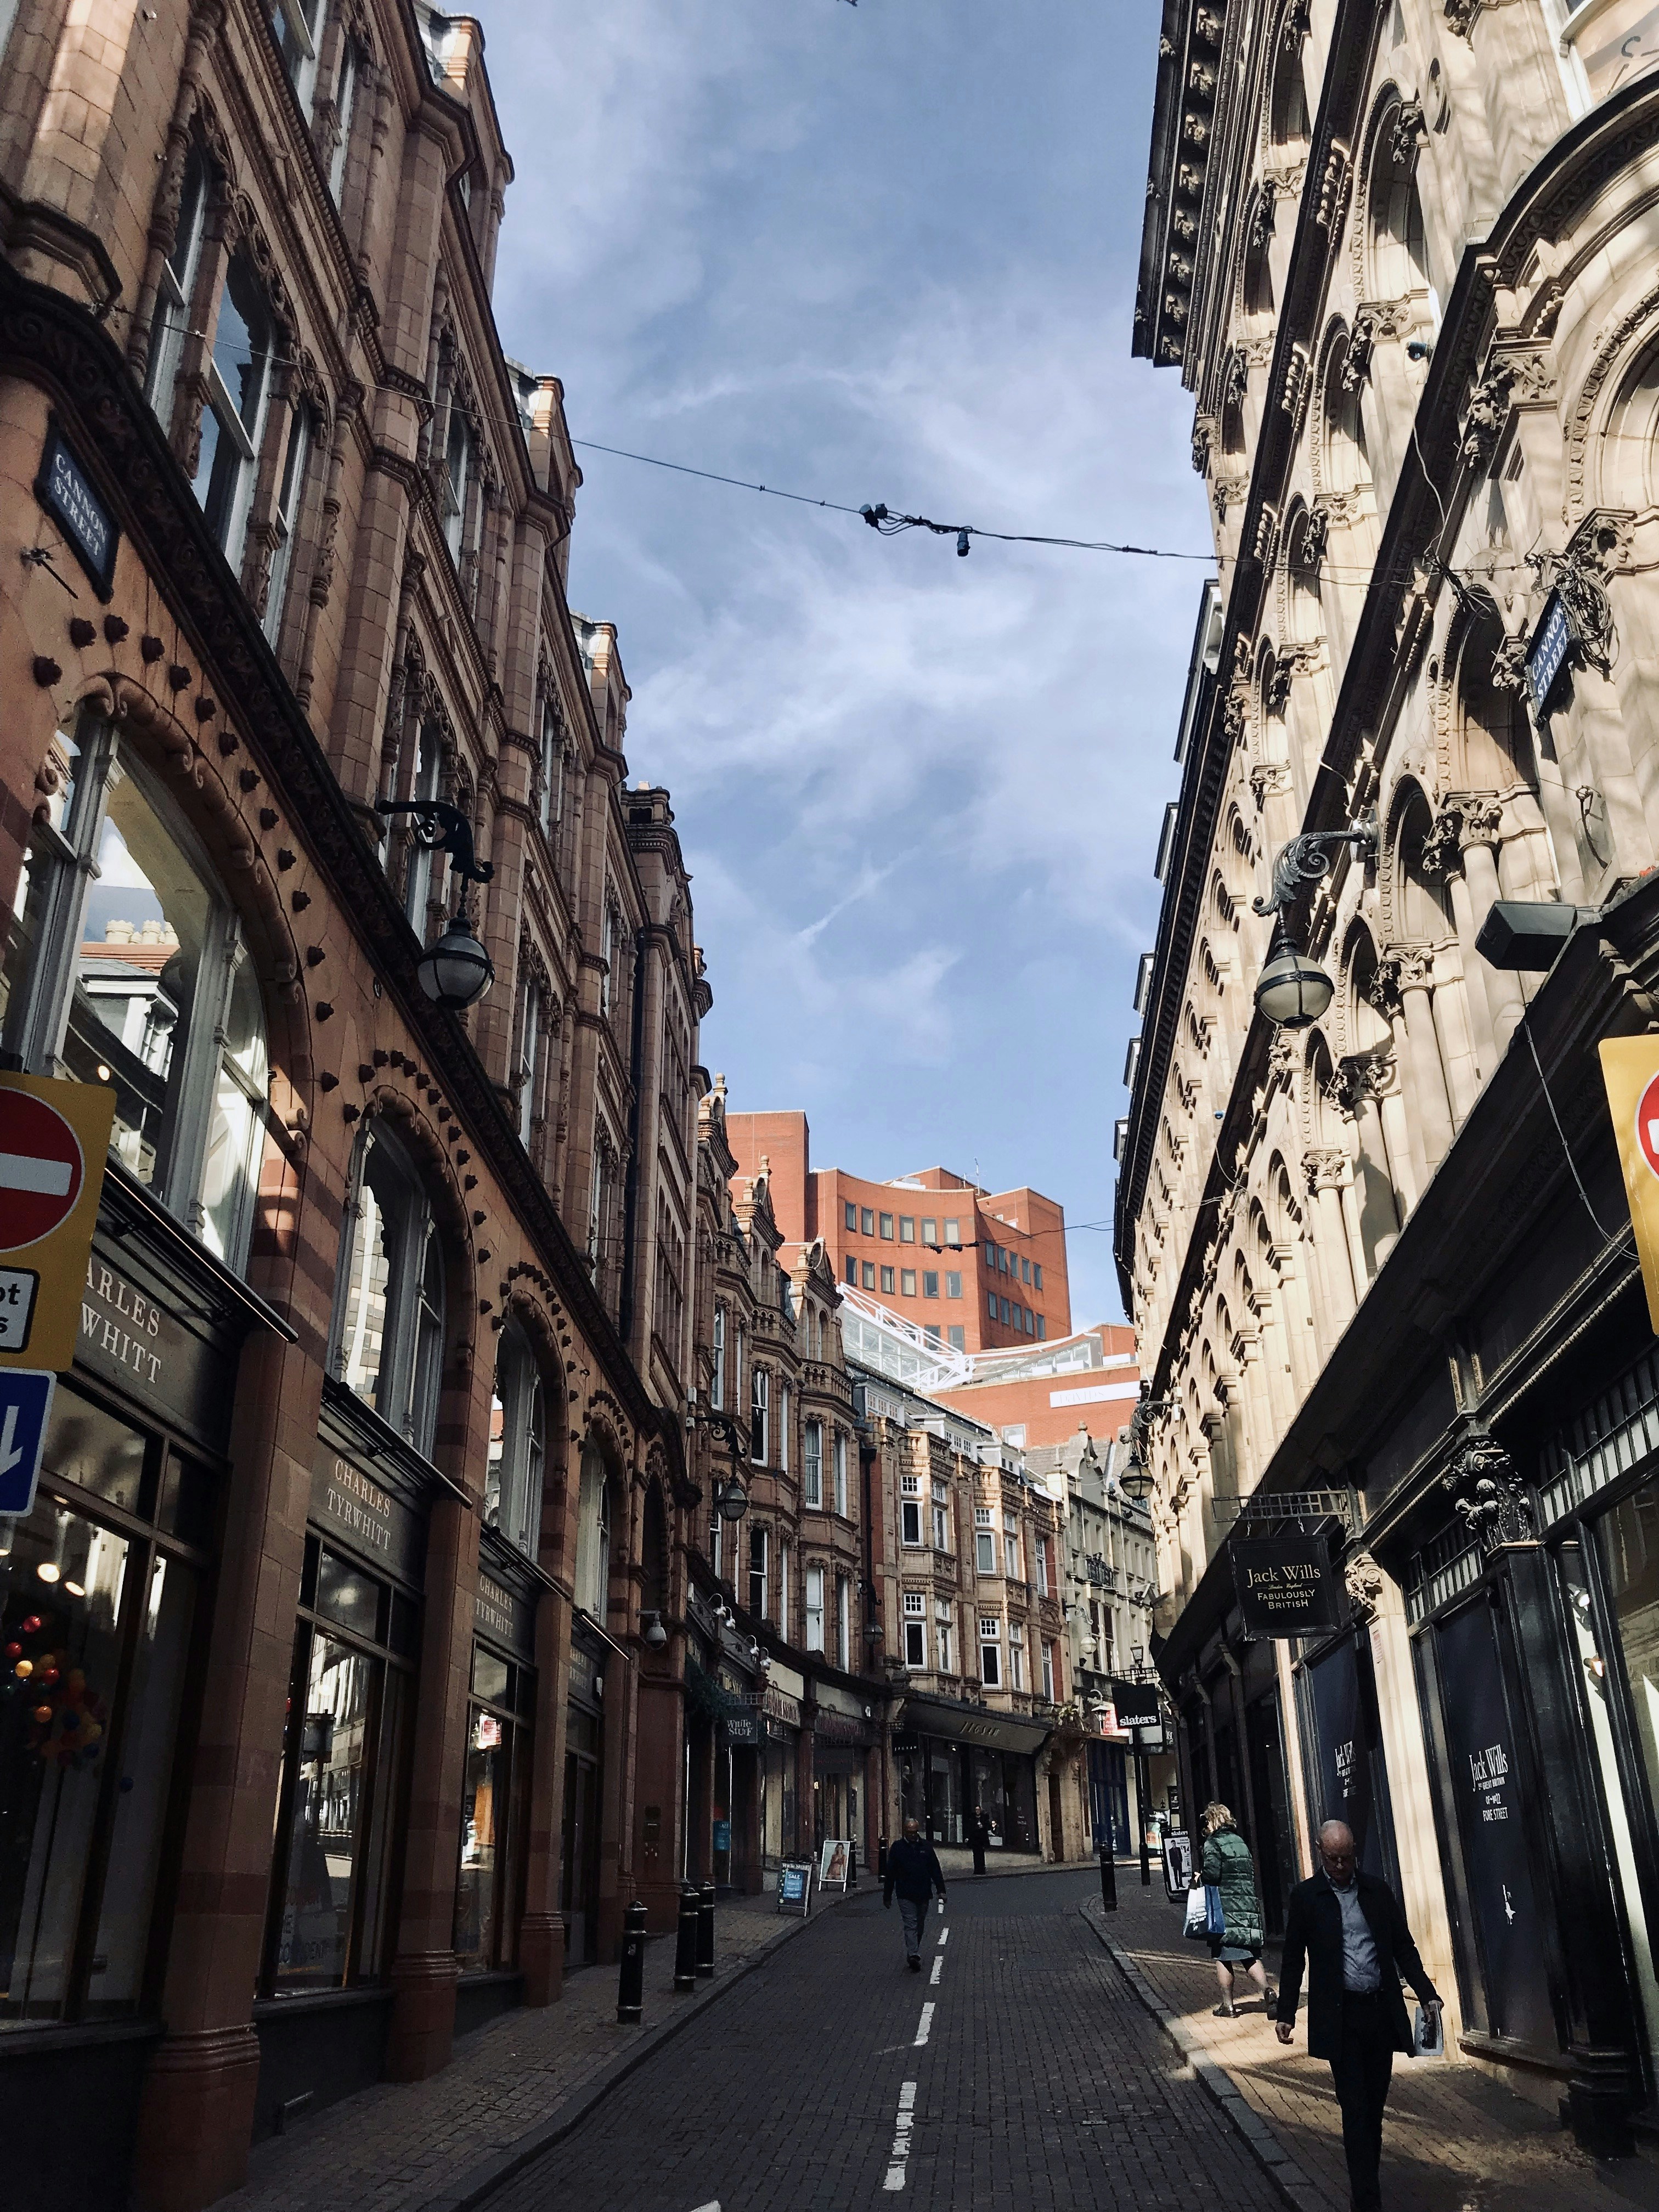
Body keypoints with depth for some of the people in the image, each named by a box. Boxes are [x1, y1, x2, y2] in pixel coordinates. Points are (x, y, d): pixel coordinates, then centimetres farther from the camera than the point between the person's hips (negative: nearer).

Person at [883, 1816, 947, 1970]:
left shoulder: (926, 1847, 7)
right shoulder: (897, 1848, 0)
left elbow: (936, 1870, 10)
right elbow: (890, 1873, 3)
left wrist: (941, 1891, 3)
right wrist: (887, 1895, 3)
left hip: (923, 1895, 3)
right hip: (905, 1896, -3)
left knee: (919, 1927, 12)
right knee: (911, 1926, -12)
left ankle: (912, 1954, 25)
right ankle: (914, 1956, -20)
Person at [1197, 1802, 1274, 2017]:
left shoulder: (1213, 1843, -5)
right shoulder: (1241, 1843, 16)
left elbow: (1212, 1874, -17)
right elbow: (1252, 1873, 15)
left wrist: (1199, 1878, 1)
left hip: (1225, 1909, -6)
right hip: (1249, 1906, 6)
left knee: (1223, 1958, 3)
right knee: (1250, 1956, 8)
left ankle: (1227, 2005, 7)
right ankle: (1266, 1993, -10)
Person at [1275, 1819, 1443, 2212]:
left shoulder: (1378, 1892, 7)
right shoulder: (1306, 1896, -1)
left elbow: (1405, 1948, 11)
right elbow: (1293, 1959, 2)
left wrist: (1427, 1995, 1)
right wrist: (1286, 2014, -1)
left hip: (1382, 2013, 3)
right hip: (1341, 2017, -3)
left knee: (1374, 2108, 11)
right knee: (1355, 2110, -4)